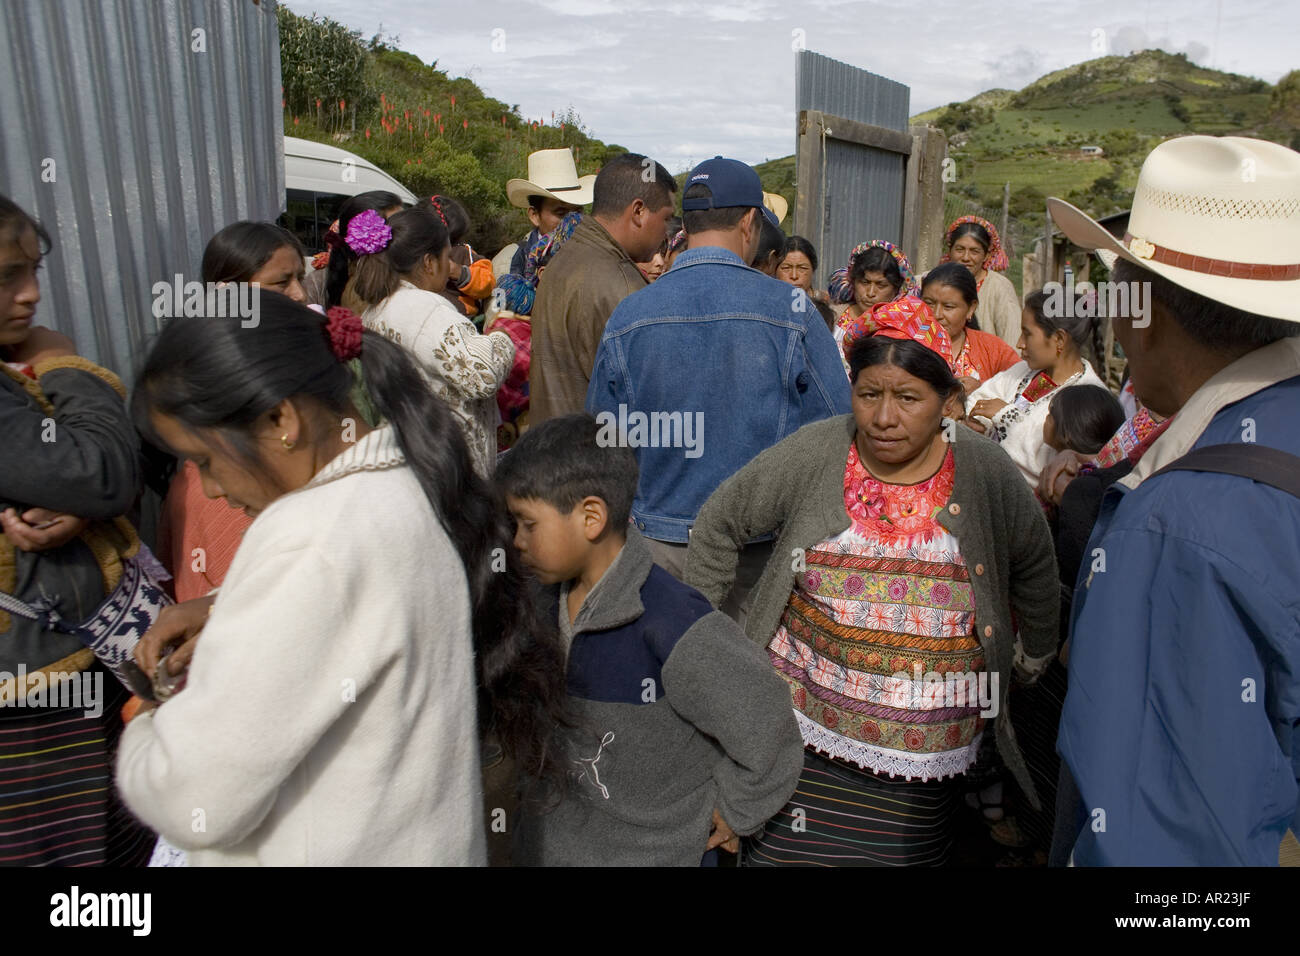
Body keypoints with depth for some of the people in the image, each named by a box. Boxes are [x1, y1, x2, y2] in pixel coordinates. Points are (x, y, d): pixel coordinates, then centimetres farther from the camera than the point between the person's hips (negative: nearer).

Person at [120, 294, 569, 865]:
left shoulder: (312, 541, -30)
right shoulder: (406, 481, -3)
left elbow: (194, 802, -26)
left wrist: (143, 731, -6)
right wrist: (223, 613, 4)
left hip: (346, 850, -7)